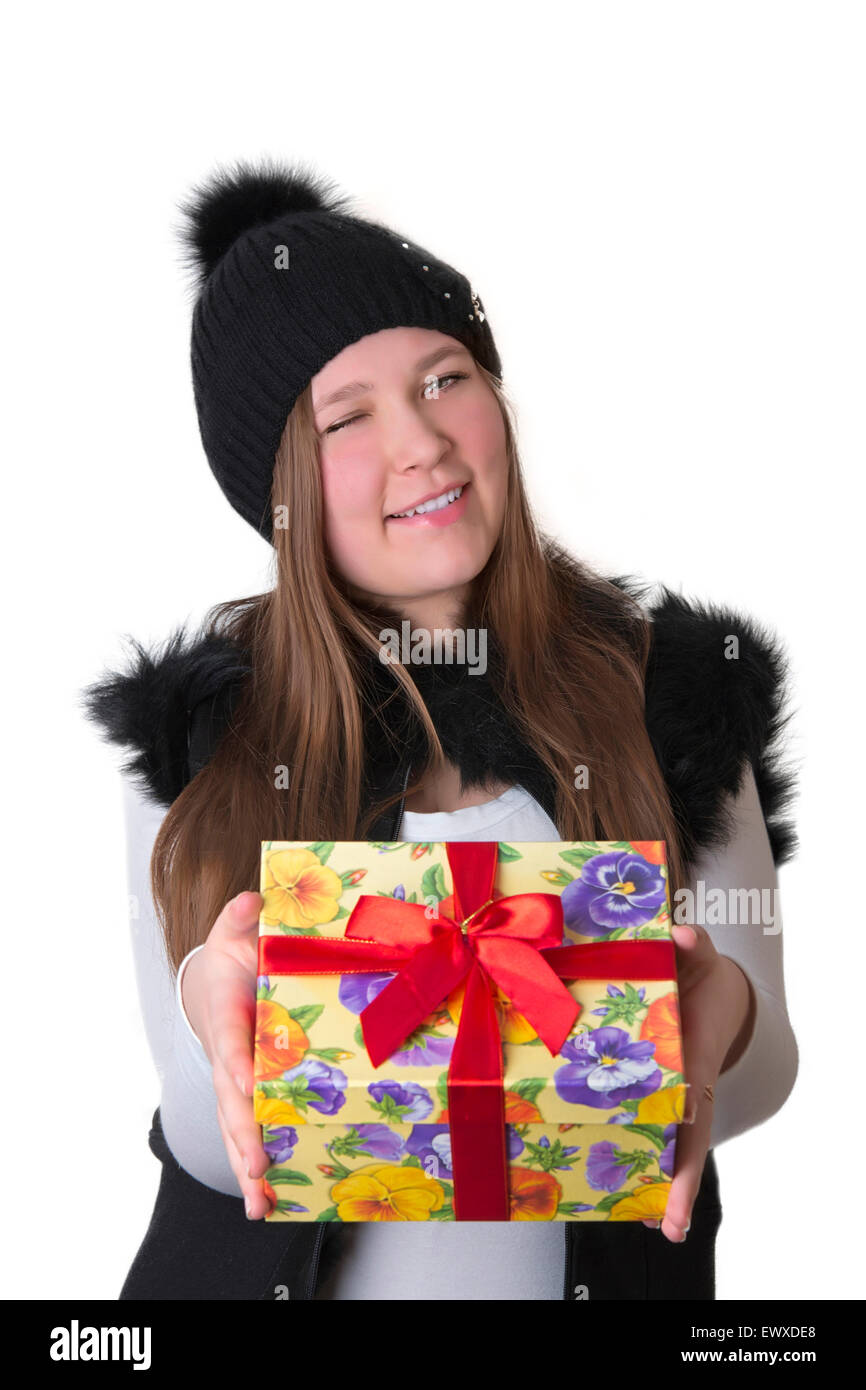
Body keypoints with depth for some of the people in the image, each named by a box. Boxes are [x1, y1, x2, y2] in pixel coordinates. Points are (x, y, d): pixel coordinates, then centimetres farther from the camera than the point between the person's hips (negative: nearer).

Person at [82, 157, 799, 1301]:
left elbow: (764, 1073, -7)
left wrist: (717, 1021, -30)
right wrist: (216, 1013, -33)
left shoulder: (668, 689, -9)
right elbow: (214, 1144, -11)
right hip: (274, 1270, 0)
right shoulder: (198, 733, -10)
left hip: (592, 1262, 1)